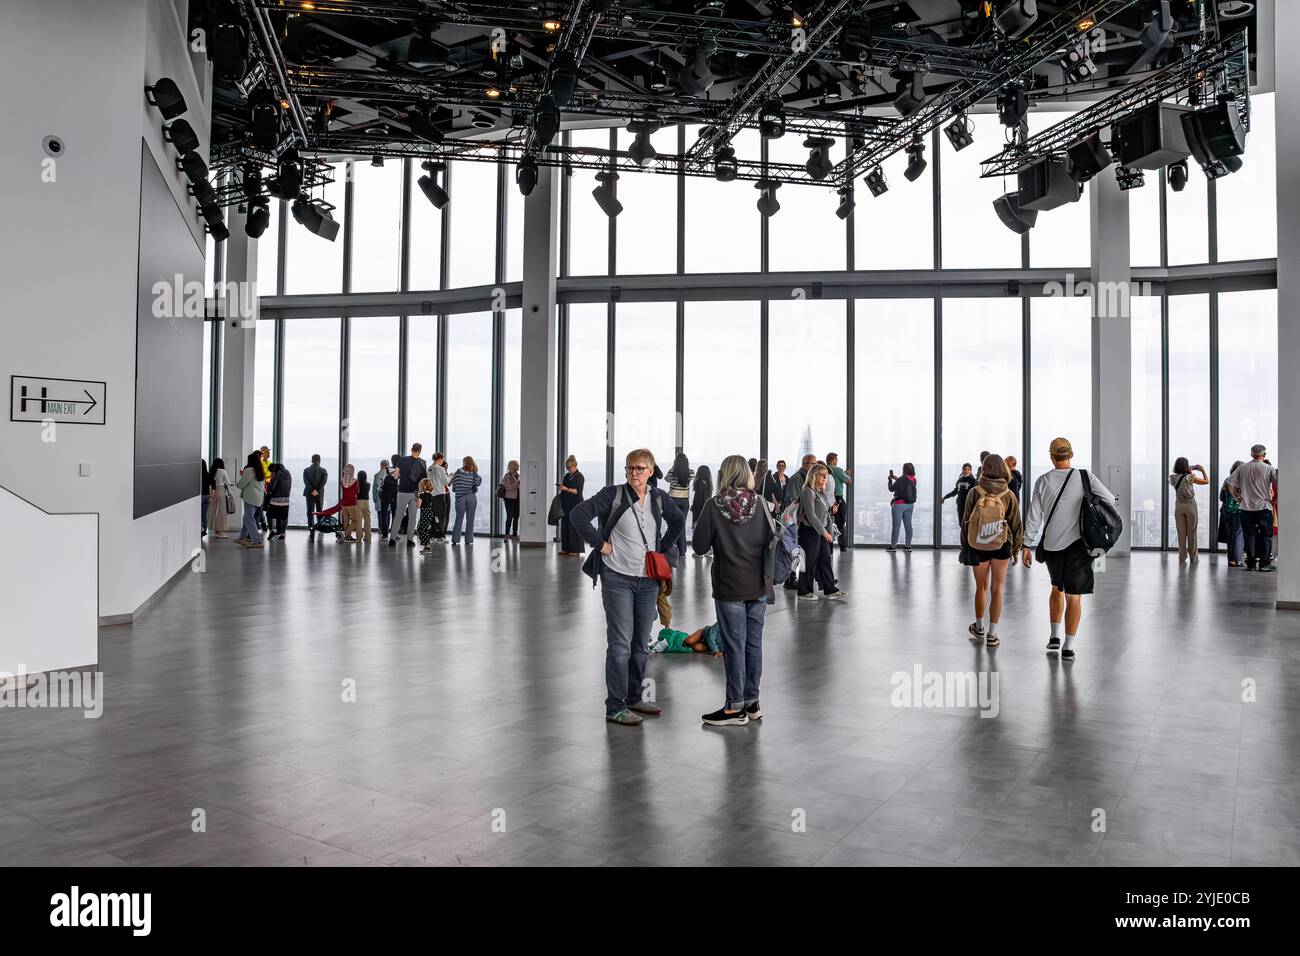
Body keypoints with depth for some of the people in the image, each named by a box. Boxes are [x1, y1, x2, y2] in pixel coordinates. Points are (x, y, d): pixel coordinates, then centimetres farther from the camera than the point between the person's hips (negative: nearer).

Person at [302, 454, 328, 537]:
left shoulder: (306, 470, 1)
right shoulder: (323, 470, -1)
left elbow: (306, 481, -11)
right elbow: (324, 481, -13)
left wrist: (312, 490, -15)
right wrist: (317, 491, -16)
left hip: (309, 494, 0)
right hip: (320, 494, 0)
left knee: (310, 512, 2)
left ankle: (311, 529, -9)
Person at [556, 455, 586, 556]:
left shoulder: (579, 476, -6)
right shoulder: (567, 476, 15)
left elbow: (578, 491, -12)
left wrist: (566, 489, -21)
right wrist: (560, 486, 1)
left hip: (575, 505, -7)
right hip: (566, 505, 7)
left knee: (574, 526, -6)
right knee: (565, 526, 6)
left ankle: (575, 549, -1)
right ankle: (566, 548, 10)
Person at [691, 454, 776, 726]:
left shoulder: (714, 506, -12)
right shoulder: (759, 503, -3)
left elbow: (699, 546, -9)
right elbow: (772, 537, 3)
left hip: (729, 587, -3)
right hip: (758, 586, 4)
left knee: (734, 646, 3)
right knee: (754, 643, 12)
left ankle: (735, 708, 9)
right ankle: (751, 702, 21)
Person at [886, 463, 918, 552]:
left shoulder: (901, 479, -18)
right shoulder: (914, 480, 2)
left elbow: (891, 488, -8)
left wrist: (890, 480, 8)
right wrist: (897, 479, 22)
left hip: (899, 505, -6)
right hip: (910, 505, 6)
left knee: (896, 525, 0)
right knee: (908, 525, 10)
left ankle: (893, 546, 3)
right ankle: (908, 545, 12)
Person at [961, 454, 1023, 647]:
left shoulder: (974, 493, -13)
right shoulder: (1009, 496, -11)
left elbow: (966, 522, -7)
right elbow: (1016, 524, -2)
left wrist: (965, 547, 5)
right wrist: (1016, 548, 12)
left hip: (977, 546, 0)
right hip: (1001, 547, 0)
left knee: (981, 588, 17)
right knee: (997, 589, 8)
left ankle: (979, 628, 33)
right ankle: (992, 635, 9)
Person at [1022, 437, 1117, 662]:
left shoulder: (1043, 481, -2)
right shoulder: (1084, 477, -6)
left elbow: (1034, 516, -2)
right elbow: (1110, 499, -10)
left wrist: (1028, 545, 3)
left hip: (1051, 544, 2)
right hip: (1077, 543, -2)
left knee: (1057, 587, 24)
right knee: (1074, 596, 3)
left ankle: (1055, 636, 25)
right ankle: (1068, 647, 1)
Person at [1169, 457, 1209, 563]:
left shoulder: (1173, 478, -1)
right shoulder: (1190, 477, -11)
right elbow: (1206, 481, -1)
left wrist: (1189, 471, 19)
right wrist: (1202, 470, 12)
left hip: (1179, 506, 3)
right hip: (1190, 505, -3)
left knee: (1181, 533, 5)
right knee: (1192, 533, 6)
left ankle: (1182, 558, 5)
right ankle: (1193, 557, 11)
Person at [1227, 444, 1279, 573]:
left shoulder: (1242, 468, 3)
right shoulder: (1269, 468, -4)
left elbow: (1230, 484, 0)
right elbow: (1277, 484, -8)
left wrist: (1238, 498, 9)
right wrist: (1274, 499, 6)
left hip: (1246, 507, 2)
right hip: (1264, 506, -2)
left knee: (1249, 535, 7)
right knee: (1265, 535, 6)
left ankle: (1251, 563, 9)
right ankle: (1264, 563, 6)